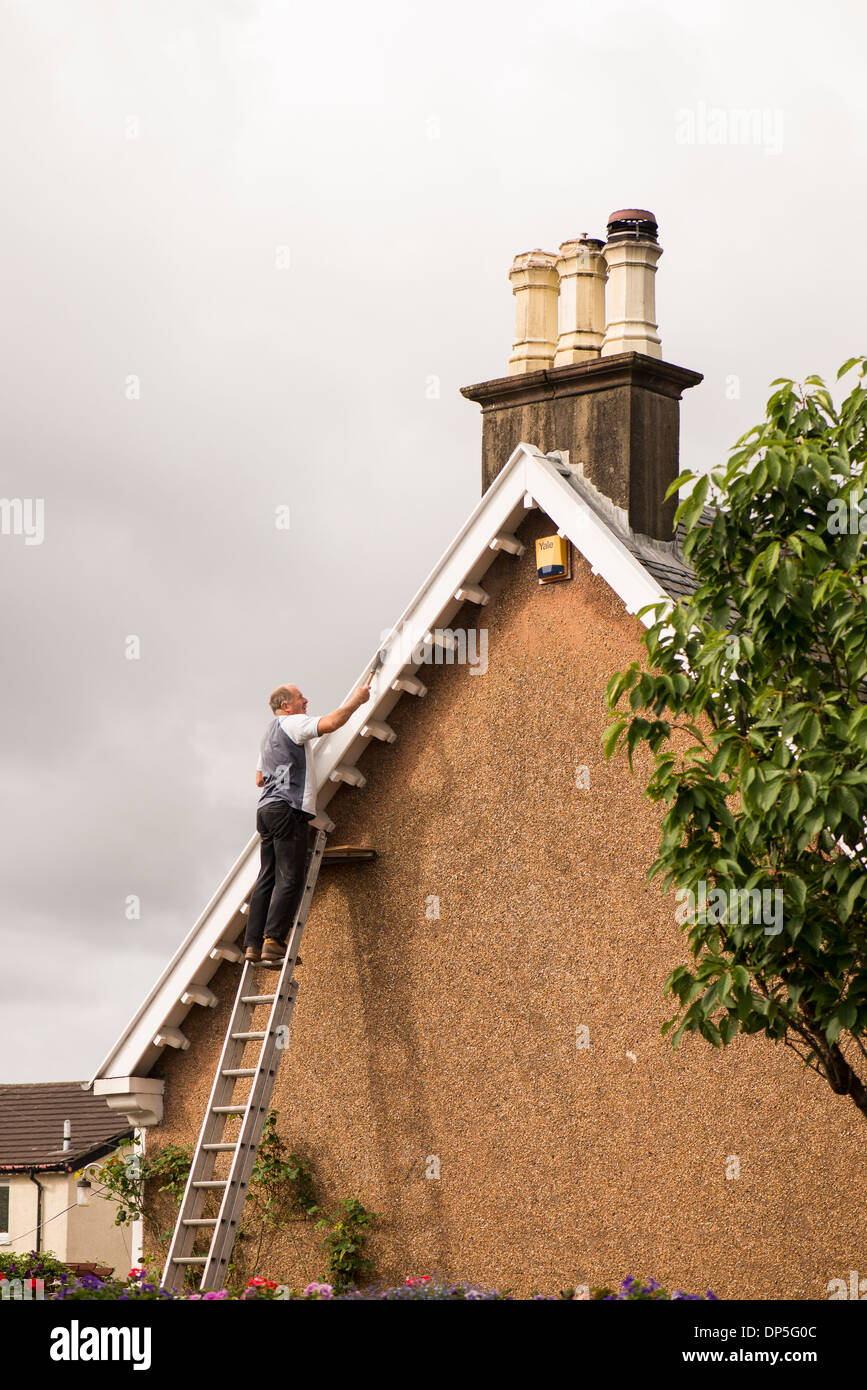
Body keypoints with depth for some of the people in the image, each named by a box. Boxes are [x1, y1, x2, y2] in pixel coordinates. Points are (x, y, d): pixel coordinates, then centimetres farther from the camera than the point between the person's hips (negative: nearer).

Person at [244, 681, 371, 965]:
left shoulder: (270, 733, 27)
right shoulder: (290, 723, -2)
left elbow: (260, 779, 33)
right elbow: (330, 723, -18)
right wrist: (356, 700, -6)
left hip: (266, 809, 10)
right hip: (287, 808, -9)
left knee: (268, 879, 4)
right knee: (290, 879, -12)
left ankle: (253, 944, -4)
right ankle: (273, 941, -21)